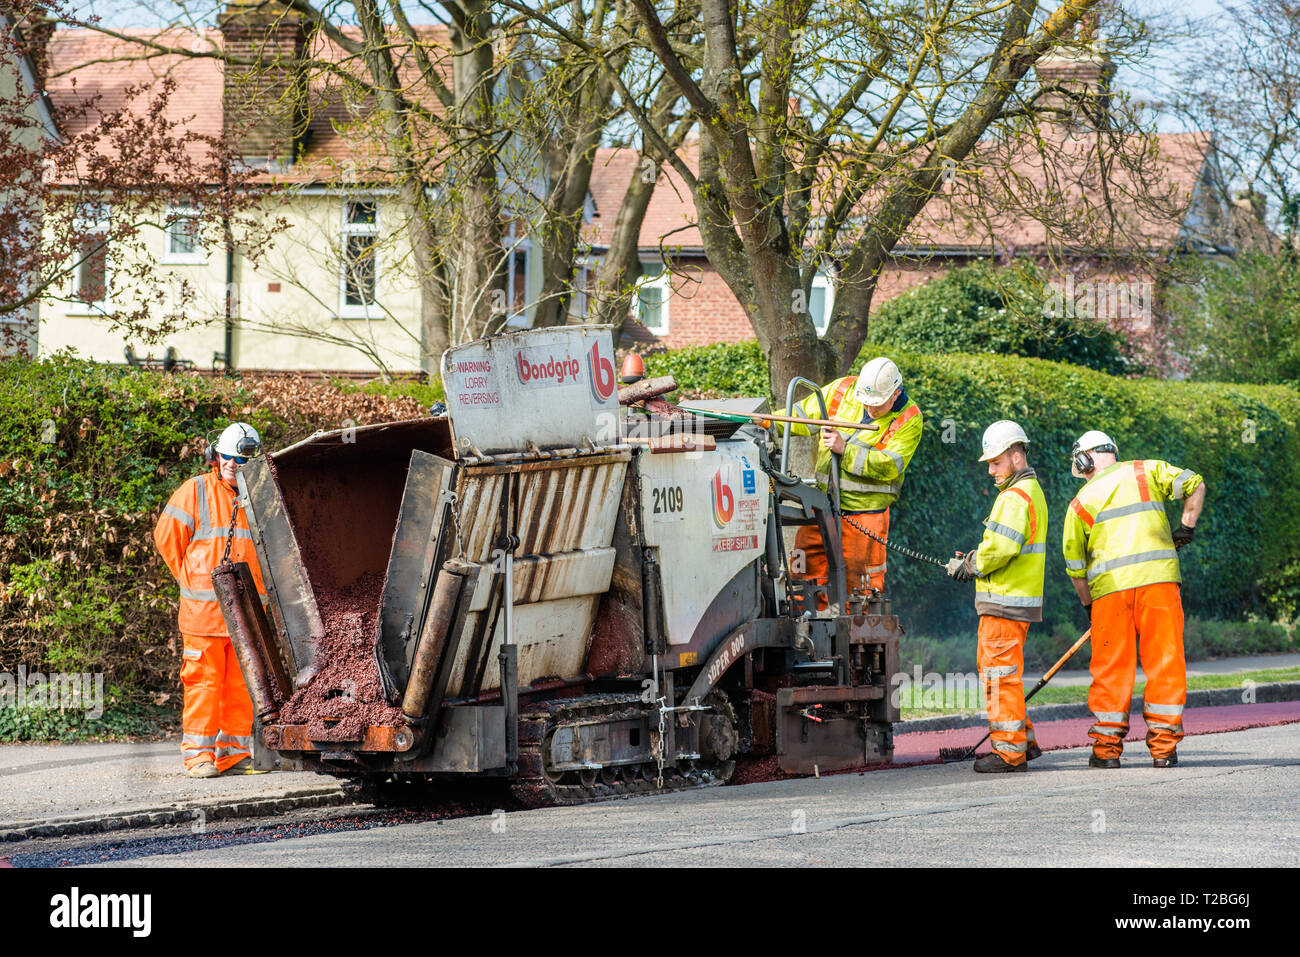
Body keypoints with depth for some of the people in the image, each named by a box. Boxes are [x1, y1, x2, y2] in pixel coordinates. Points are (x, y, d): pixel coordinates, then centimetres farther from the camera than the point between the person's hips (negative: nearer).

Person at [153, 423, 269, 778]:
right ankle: (198, 755, -1)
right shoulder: (196, 491, 0)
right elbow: (166, 536, 4)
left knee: (241, 685, 4)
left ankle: (235, 754, 10)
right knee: (203, 681, -5)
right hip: (204, 608, -4)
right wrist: (190, 578, 5)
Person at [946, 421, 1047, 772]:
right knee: (990, 667, 18)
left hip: (1006, 599, -11)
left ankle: (1010, 751, -4)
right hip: (1007, 599, 11)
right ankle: (1024, 739, 22)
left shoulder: (1017, 495, -15)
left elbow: (1002, 547, -24)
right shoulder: (1030, 490, 19)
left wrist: (971, 566, -9)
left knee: (1002, 674, -7)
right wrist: (974, 558, 10)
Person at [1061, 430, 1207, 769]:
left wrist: (1089, 605, 25)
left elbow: (1075, 567, 14)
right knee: (1164, 660, 4)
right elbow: (1194, 485, 4)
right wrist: (1186, 527, 14)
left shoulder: (1081, 502, 13)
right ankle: (1163, 746, 2)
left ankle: (1107, 746, 6)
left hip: (1109, 587, 0)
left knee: (1111, 665, 7)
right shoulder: (1146, 471, 12)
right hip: (1158, 577, 0)